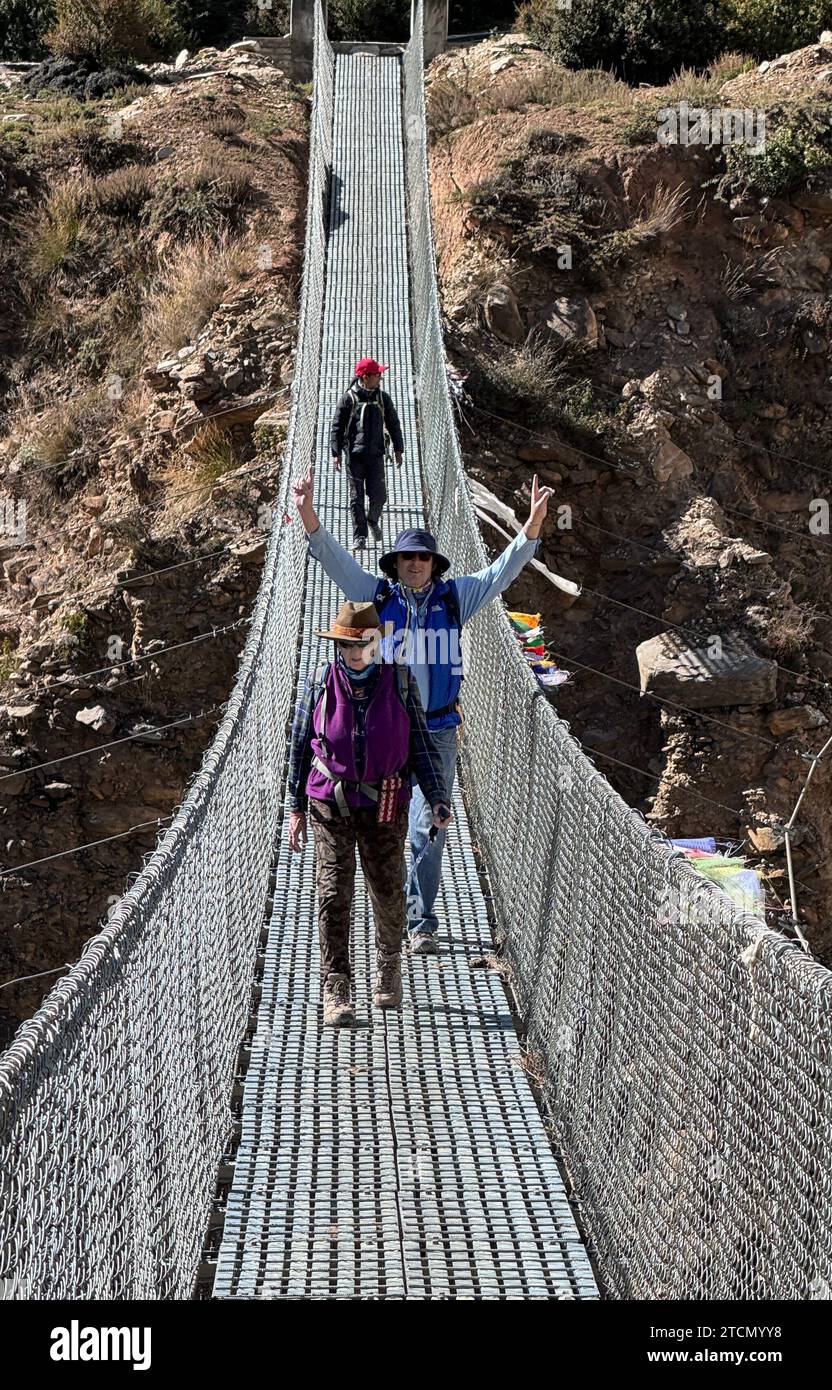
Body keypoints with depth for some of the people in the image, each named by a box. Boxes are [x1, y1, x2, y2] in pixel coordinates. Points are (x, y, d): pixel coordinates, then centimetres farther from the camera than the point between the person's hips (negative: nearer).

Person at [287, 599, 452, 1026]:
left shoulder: (400, 681, 1)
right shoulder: (320, 681, 1)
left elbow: (421, 745, 5)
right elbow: (300, 746, 8)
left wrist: (437, 798, -5)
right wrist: (296, 807, 7)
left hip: (385, 806, 0)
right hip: (331, 804, 0)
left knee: (388, 892, 7)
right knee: (333, 894, -6)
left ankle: (389, 963, 34)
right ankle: (335, 990, -2)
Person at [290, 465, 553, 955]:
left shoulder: (454, 598, 5)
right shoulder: (377, 596, 3)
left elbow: (502, 571, 0)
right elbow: (335, 559, -4)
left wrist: (534, 524, -14)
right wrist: (307, 514, -19)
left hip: (438, 733, 0)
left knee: (429, 830, -3)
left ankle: (422, 923, 2)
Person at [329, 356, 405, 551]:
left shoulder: (383, 398, 7)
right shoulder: (349, 398, -3)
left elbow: (393, 424, 14)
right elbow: (337, 426, 0)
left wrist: (398, 450, 12)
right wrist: (336, 453, -6)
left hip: (376, 455, 2)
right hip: (355, 455, -2)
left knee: (378, 496, -3)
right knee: (357, 498, -1)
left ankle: (373, 520, 28)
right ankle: (359, 536, 6)